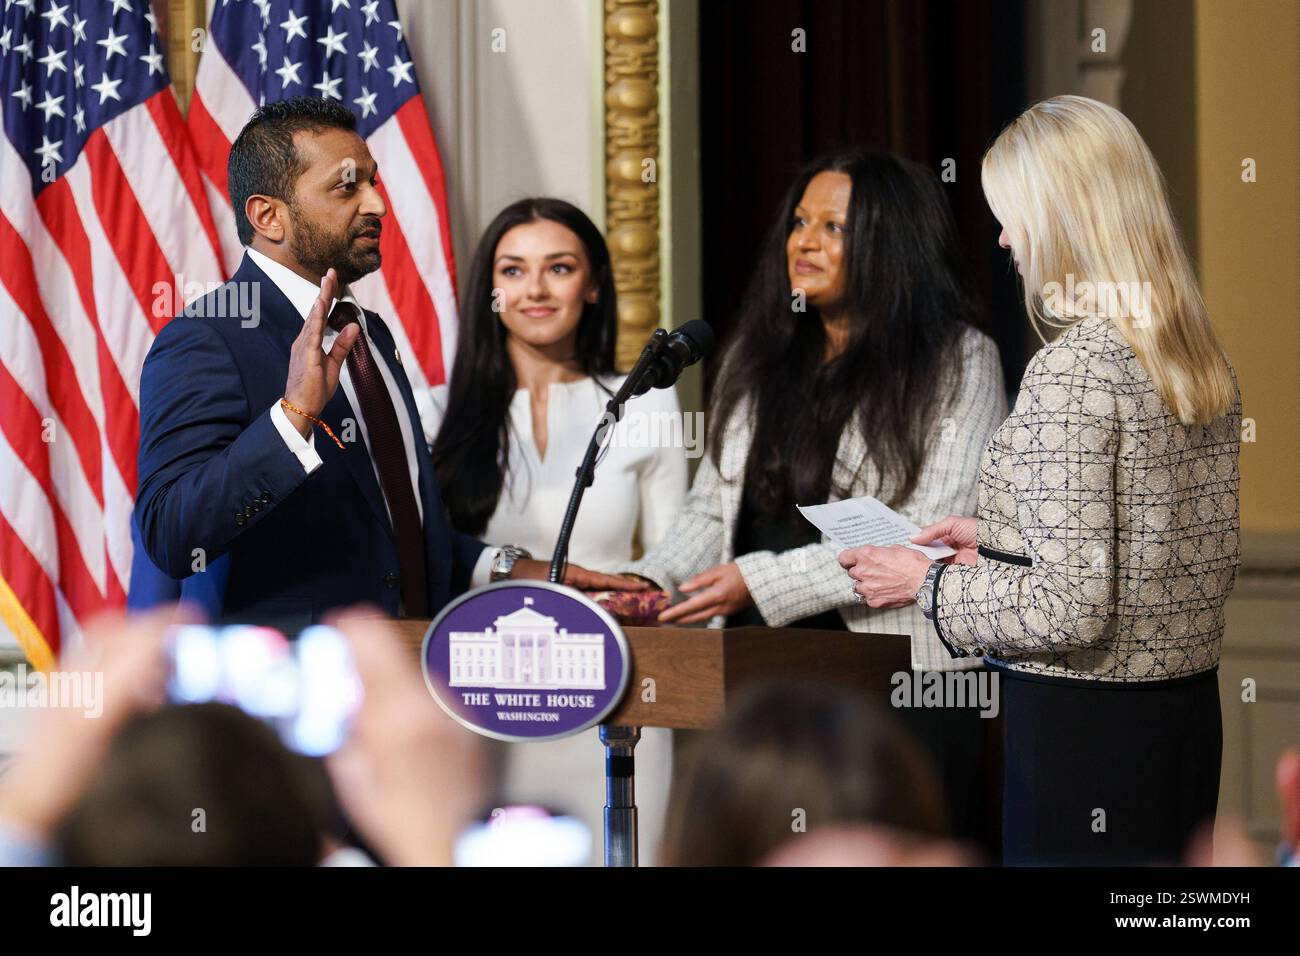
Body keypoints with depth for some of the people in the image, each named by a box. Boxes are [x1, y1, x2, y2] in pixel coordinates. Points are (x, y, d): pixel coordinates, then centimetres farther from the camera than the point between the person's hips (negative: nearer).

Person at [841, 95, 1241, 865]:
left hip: (1085, 726, -8)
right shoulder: (1207, 362, 6)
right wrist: (1003, 541, 18)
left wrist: (930, 585, -7)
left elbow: (1072, 609, -22)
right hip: (1190, 708, 8)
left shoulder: (1074, 373, -18)